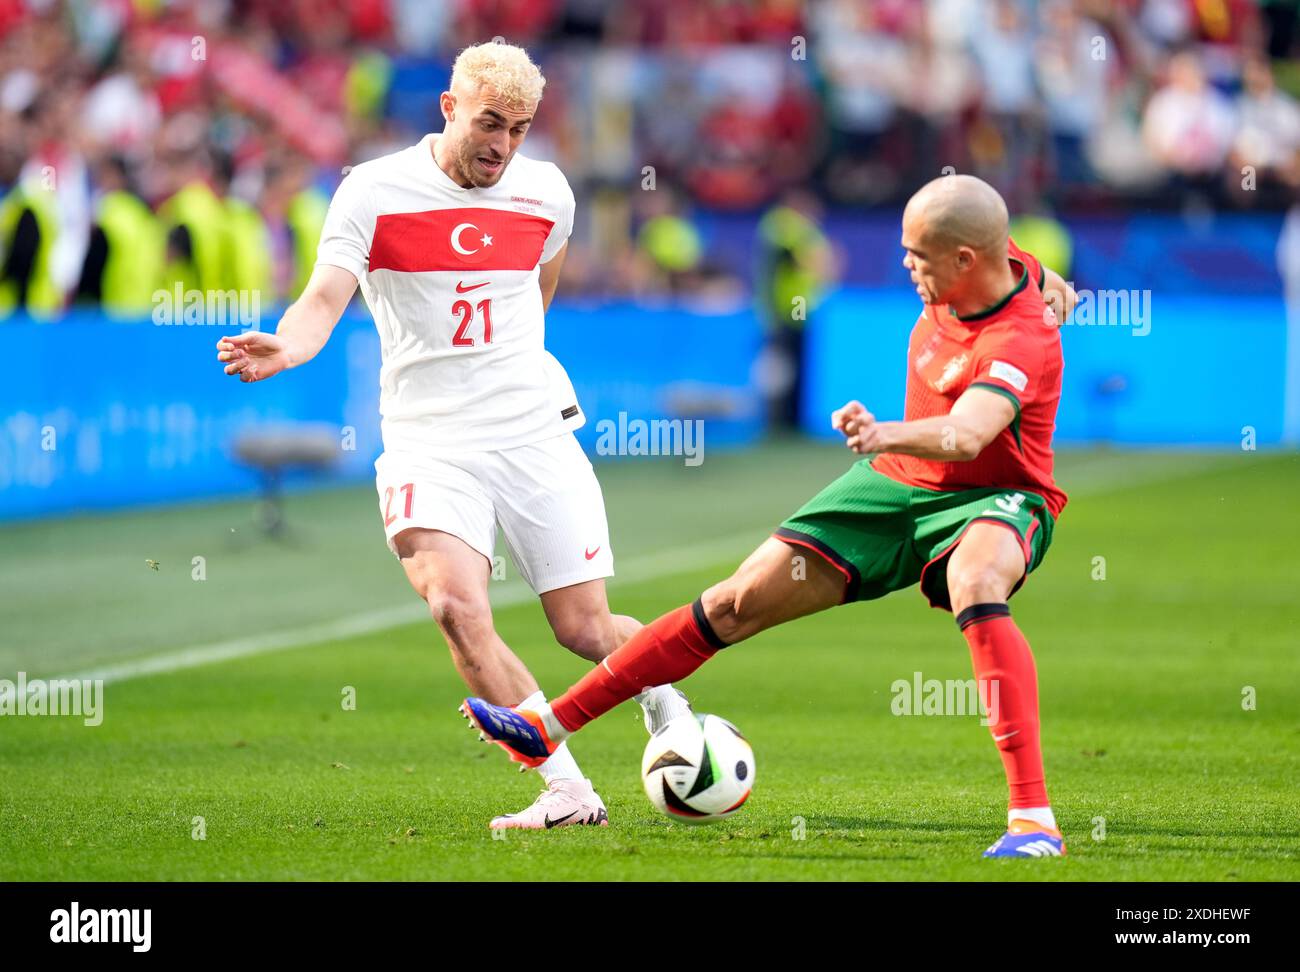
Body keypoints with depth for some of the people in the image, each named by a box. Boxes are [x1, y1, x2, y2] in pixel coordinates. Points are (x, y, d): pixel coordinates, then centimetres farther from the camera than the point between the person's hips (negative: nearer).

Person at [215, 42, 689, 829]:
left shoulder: (546, 192, 5)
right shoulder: (375, 191, -6)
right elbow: (325, 299, -15)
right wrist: (285, 348, -36)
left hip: (536, 433, 2)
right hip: (429, 438, -2)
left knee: (585, 628, 0)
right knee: (457, 608, -23)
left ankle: (668, 704, 33)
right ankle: (568, 789, -15)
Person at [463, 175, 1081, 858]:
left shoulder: (1024, 341, -33)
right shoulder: (994, 264, -10)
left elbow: (965, 436, -52)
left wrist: (887, 436, -67)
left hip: (993, 499, -7)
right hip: (898, 482, 7)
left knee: (976, 583, -43)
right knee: (740, 601, 1)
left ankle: (1033, 817, -43)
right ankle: (551, 725, 9)